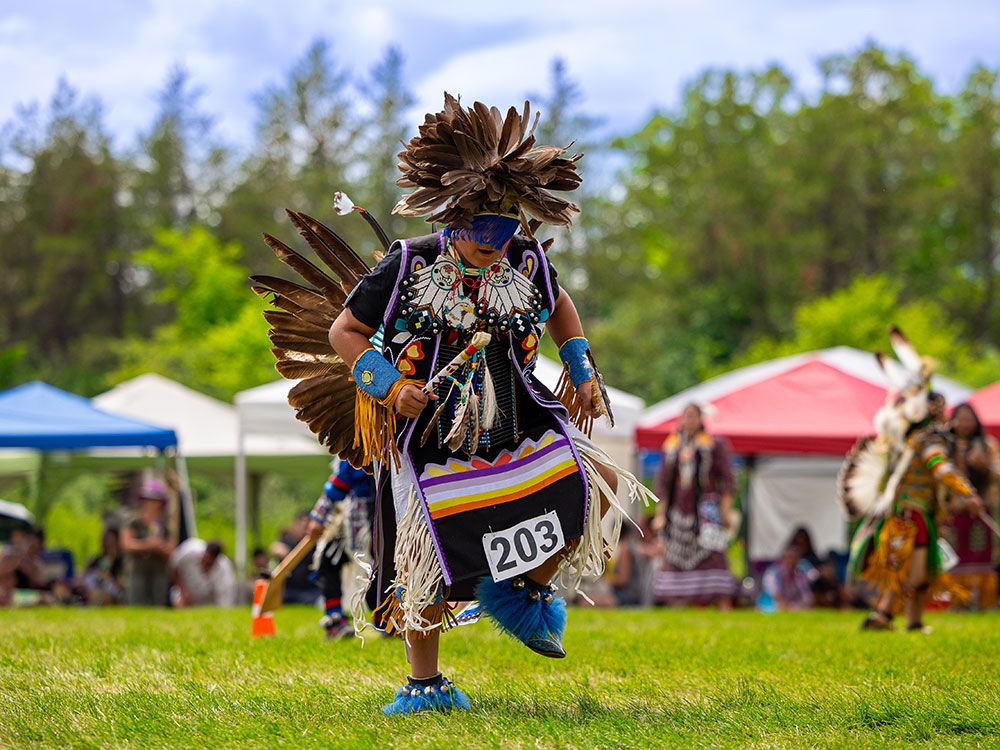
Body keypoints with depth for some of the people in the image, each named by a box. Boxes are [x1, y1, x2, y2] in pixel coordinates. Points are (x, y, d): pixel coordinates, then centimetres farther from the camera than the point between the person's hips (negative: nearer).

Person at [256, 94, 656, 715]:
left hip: (518, 428, 3)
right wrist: (390, 386, -17)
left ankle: (524, 589, 8)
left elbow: (558, 306, 23)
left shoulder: (527, 264, 0)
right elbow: (344, 331, -3)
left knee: (603, 487, -11)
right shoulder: (409, 266, -10)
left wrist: (580, 370, 12)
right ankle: (424, 684, 16)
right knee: (427, 562, -2)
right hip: (429, 438, -3)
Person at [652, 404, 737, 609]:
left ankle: (724, 606, -15)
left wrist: (726, 510, -10)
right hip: (679, 511, 5)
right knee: (675, 559, 1)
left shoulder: (714, 445, 1)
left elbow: (726, 478, -1)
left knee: (712, 556, -14)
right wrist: (661, 513, 10)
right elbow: (663, 482, 16)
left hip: (705, 507, -5)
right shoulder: (672, 446, 14)